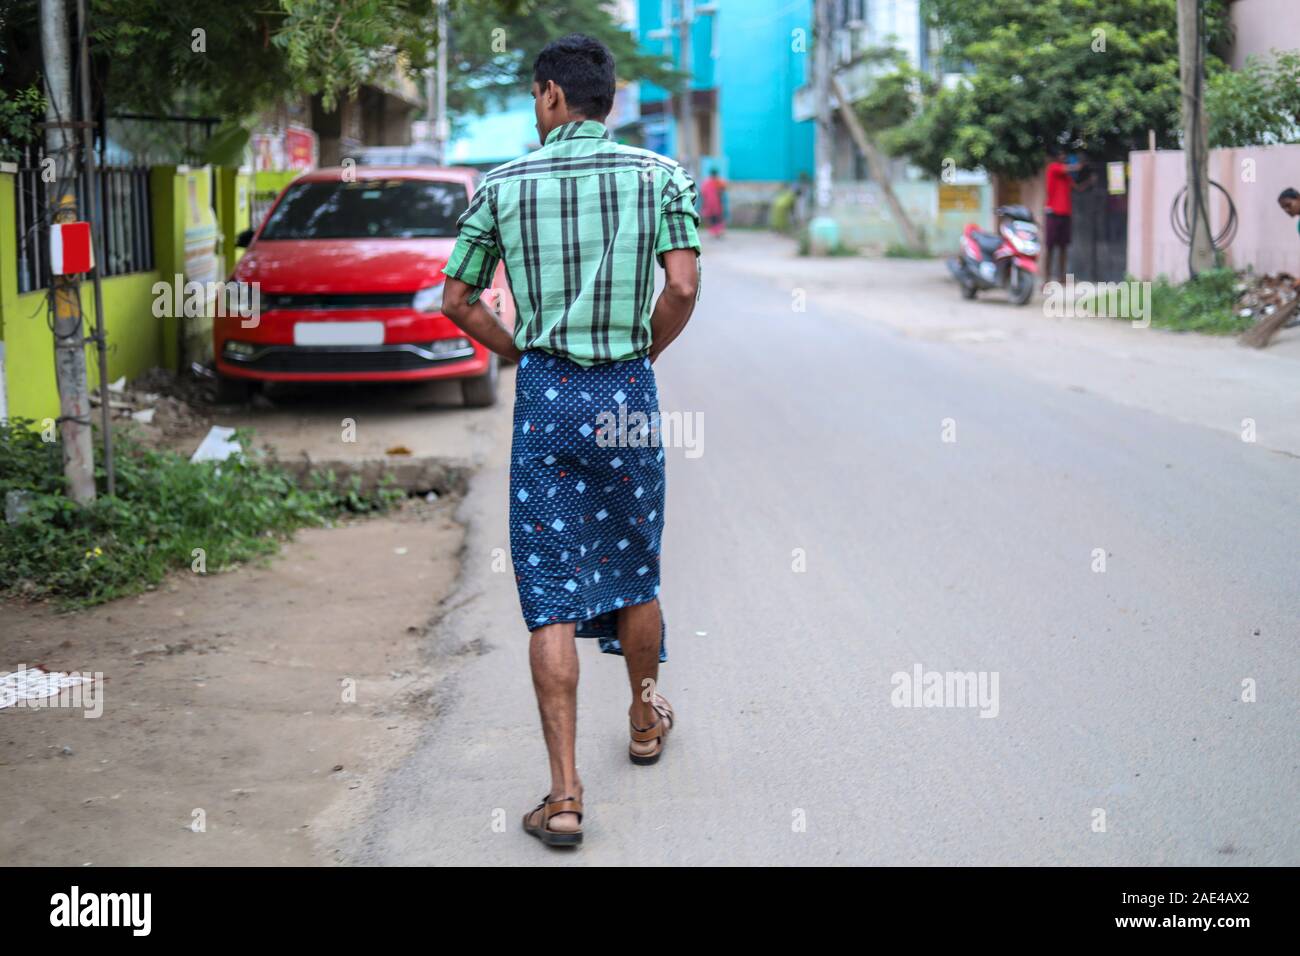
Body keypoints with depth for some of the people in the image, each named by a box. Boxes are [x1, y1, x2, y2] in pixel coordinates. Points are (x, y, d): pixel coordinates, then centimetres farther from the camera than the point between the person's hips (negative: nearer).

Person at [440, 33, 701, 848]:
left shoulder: (503, 185, 2)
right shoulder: (660, 176, 0)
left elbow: (457, 301, 5)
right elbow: (682, 286, -11)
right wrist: (648, 351, 6)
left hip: (545, 393, -1)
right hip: (628, 394, 1)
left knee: (551, 596, 0)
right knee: (635, 572, 20)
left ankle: (565, 793, -3)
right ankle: (646, 717, 42)